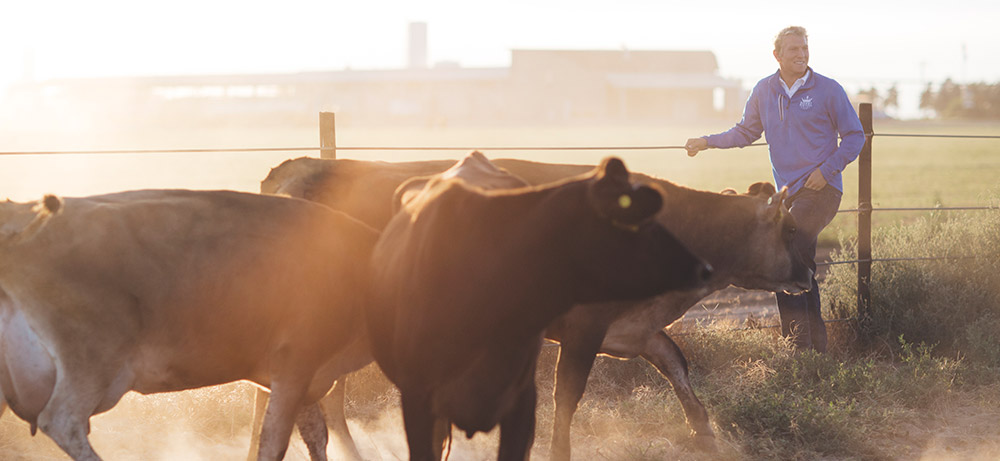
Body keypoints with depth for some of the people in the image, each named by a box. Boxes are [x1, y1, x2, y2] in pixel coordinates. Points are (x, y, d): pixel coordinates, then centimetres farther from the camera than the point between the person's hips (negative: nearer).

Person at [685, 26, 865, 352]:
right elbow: (746, 132, 23)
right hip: (788, 191, 6)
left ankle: (798, 342, -16)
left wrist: (826, 170, -9)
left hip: (821, 189, -6)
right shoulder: (764, 91, 10)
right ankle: (817, 344, 15)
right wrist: (707, 142, 13)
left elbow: (855, 137, 2)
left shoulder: (828, 90, -3)